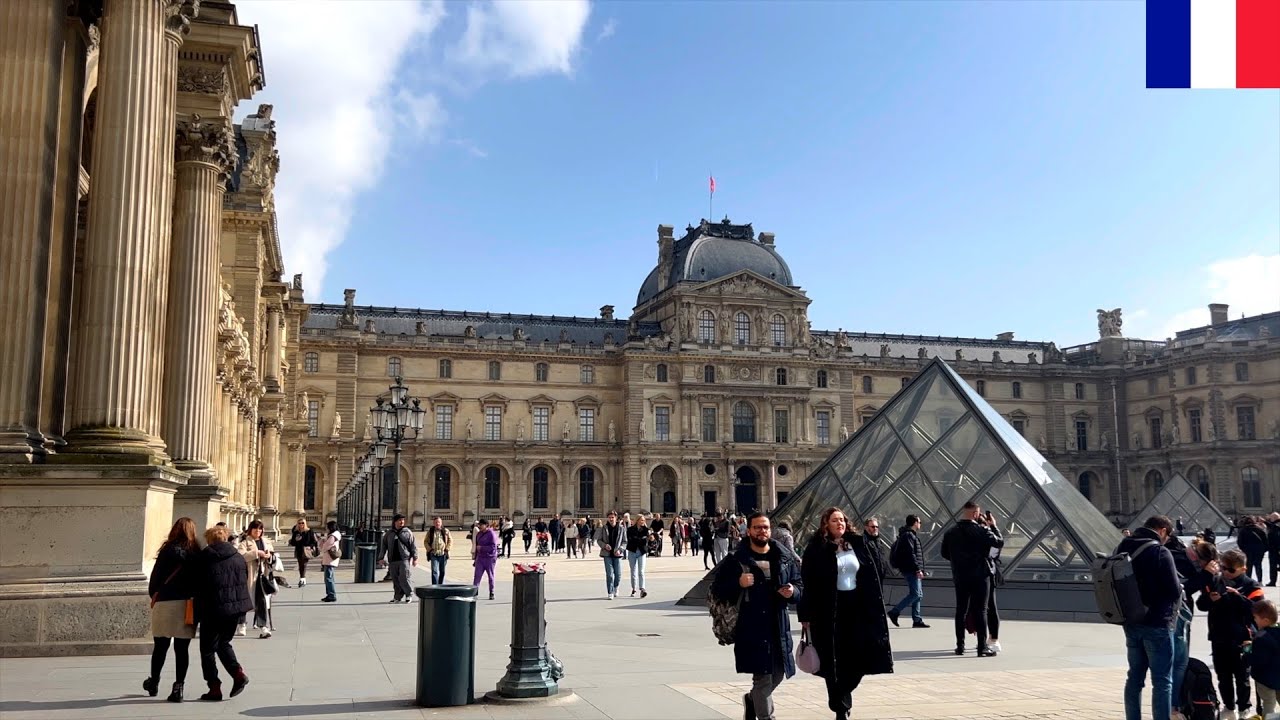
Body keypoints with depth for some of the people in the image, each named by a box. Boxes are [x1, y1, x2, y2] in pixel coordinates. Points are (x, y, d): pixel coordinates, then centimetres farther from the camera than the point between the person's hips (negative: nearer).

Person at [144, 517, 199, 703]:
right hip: (189, 605, 1)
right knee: (182, 648, 5)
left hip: (166, 603, -1)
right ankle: (178, 687, 3)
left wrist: (153, 595, 14)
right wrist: (194, 597, 11)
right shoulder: (197, 553, 1)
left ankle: (153, 682, 31)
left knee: (160, 646, 14)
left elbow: (156, 576, -3)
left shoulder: (169, 550, -6)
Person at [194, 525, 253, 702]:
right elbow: (245, 582, 12)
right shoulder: (239, 557, 7)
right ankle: (238, 672, 4)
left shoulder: (204, 557, -7)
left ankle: (214, 687, 6)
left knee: (207, 649, 9)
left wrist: (197, 613, 5)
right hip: (235, 609, 5)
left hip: (214, 609, -5)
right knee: (223, 643, 23)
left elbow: (197, 586, -3)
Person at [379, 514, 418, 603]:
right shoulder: (389, 533, 11)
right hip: (392, 561, 3)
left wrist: (415, 558, 0)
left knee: (404, 578, -10)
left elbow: (413, 545, 4)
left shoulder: (407, 532, 4)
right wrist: (382, 557, 9)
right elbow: (384, 546, 15)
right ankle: (398, 596, 16)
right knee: (395, 580, 5)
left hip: (404, 559, -3)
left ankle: (409, 594, 6)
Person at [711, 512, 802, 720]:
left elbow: (801, 585, 15)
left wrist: (793, 592, -8)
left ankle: (751, 699, 42)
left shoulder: (784, 559, 9)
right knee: (763, 678, -6)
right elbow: (717, 589, -2)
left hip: (778, 627, 5)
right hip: (751, 630, -5)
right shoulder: (736, 560, -2)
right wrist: (738, 584, -19)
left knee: (778, 675, 16)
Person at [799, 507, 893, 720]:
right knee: (835, 660, 2)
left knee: (859, 657, 2)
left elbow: (872, 576, 8)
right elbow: (808, 582, -7)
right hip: (829, 610, -3)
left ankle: (841, 698, 28)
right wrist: (806, 615, -10)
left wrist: (876, 607, 3)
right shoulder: (817, 548, -5)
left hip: (857, 607, 3)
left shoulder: (858, 543, 7)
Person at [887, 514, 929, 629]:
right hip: (911, 570, -11)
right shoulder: (908, 535, -12)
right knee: (915, 594, -12)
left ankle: (917, 620, 11)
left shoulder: (912, 535, 20)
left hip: (912, 571, 11)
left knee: (918, 595, 10)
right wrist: (918, 569, -21)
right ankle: (894, 612, -9)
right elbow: (910, 554, -20)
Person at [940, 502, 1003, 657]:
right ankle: (982, 647, 0)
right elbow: (1000, 542, -6)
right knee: (980, 611, 0)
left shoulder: (950, 533, 1)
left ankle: (960, 646, 15)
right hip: (980, 575, -4)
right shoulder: (981, 530, -13)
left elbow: (945, 554, 8)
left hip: (960, 577, 4)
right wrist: (993, 526, 7)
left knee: (961, 610, 11)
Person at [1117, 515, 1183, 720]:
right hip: (1157, 624, -7)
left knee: (1135, 677, 16)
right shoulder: (1160, 552, -17)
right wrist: (1180, 588, 4)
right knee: (1162, 681, 1)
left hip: (1131, 624, 7)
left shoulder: (1122, 548, 5)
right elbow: (1174, 591, -17)